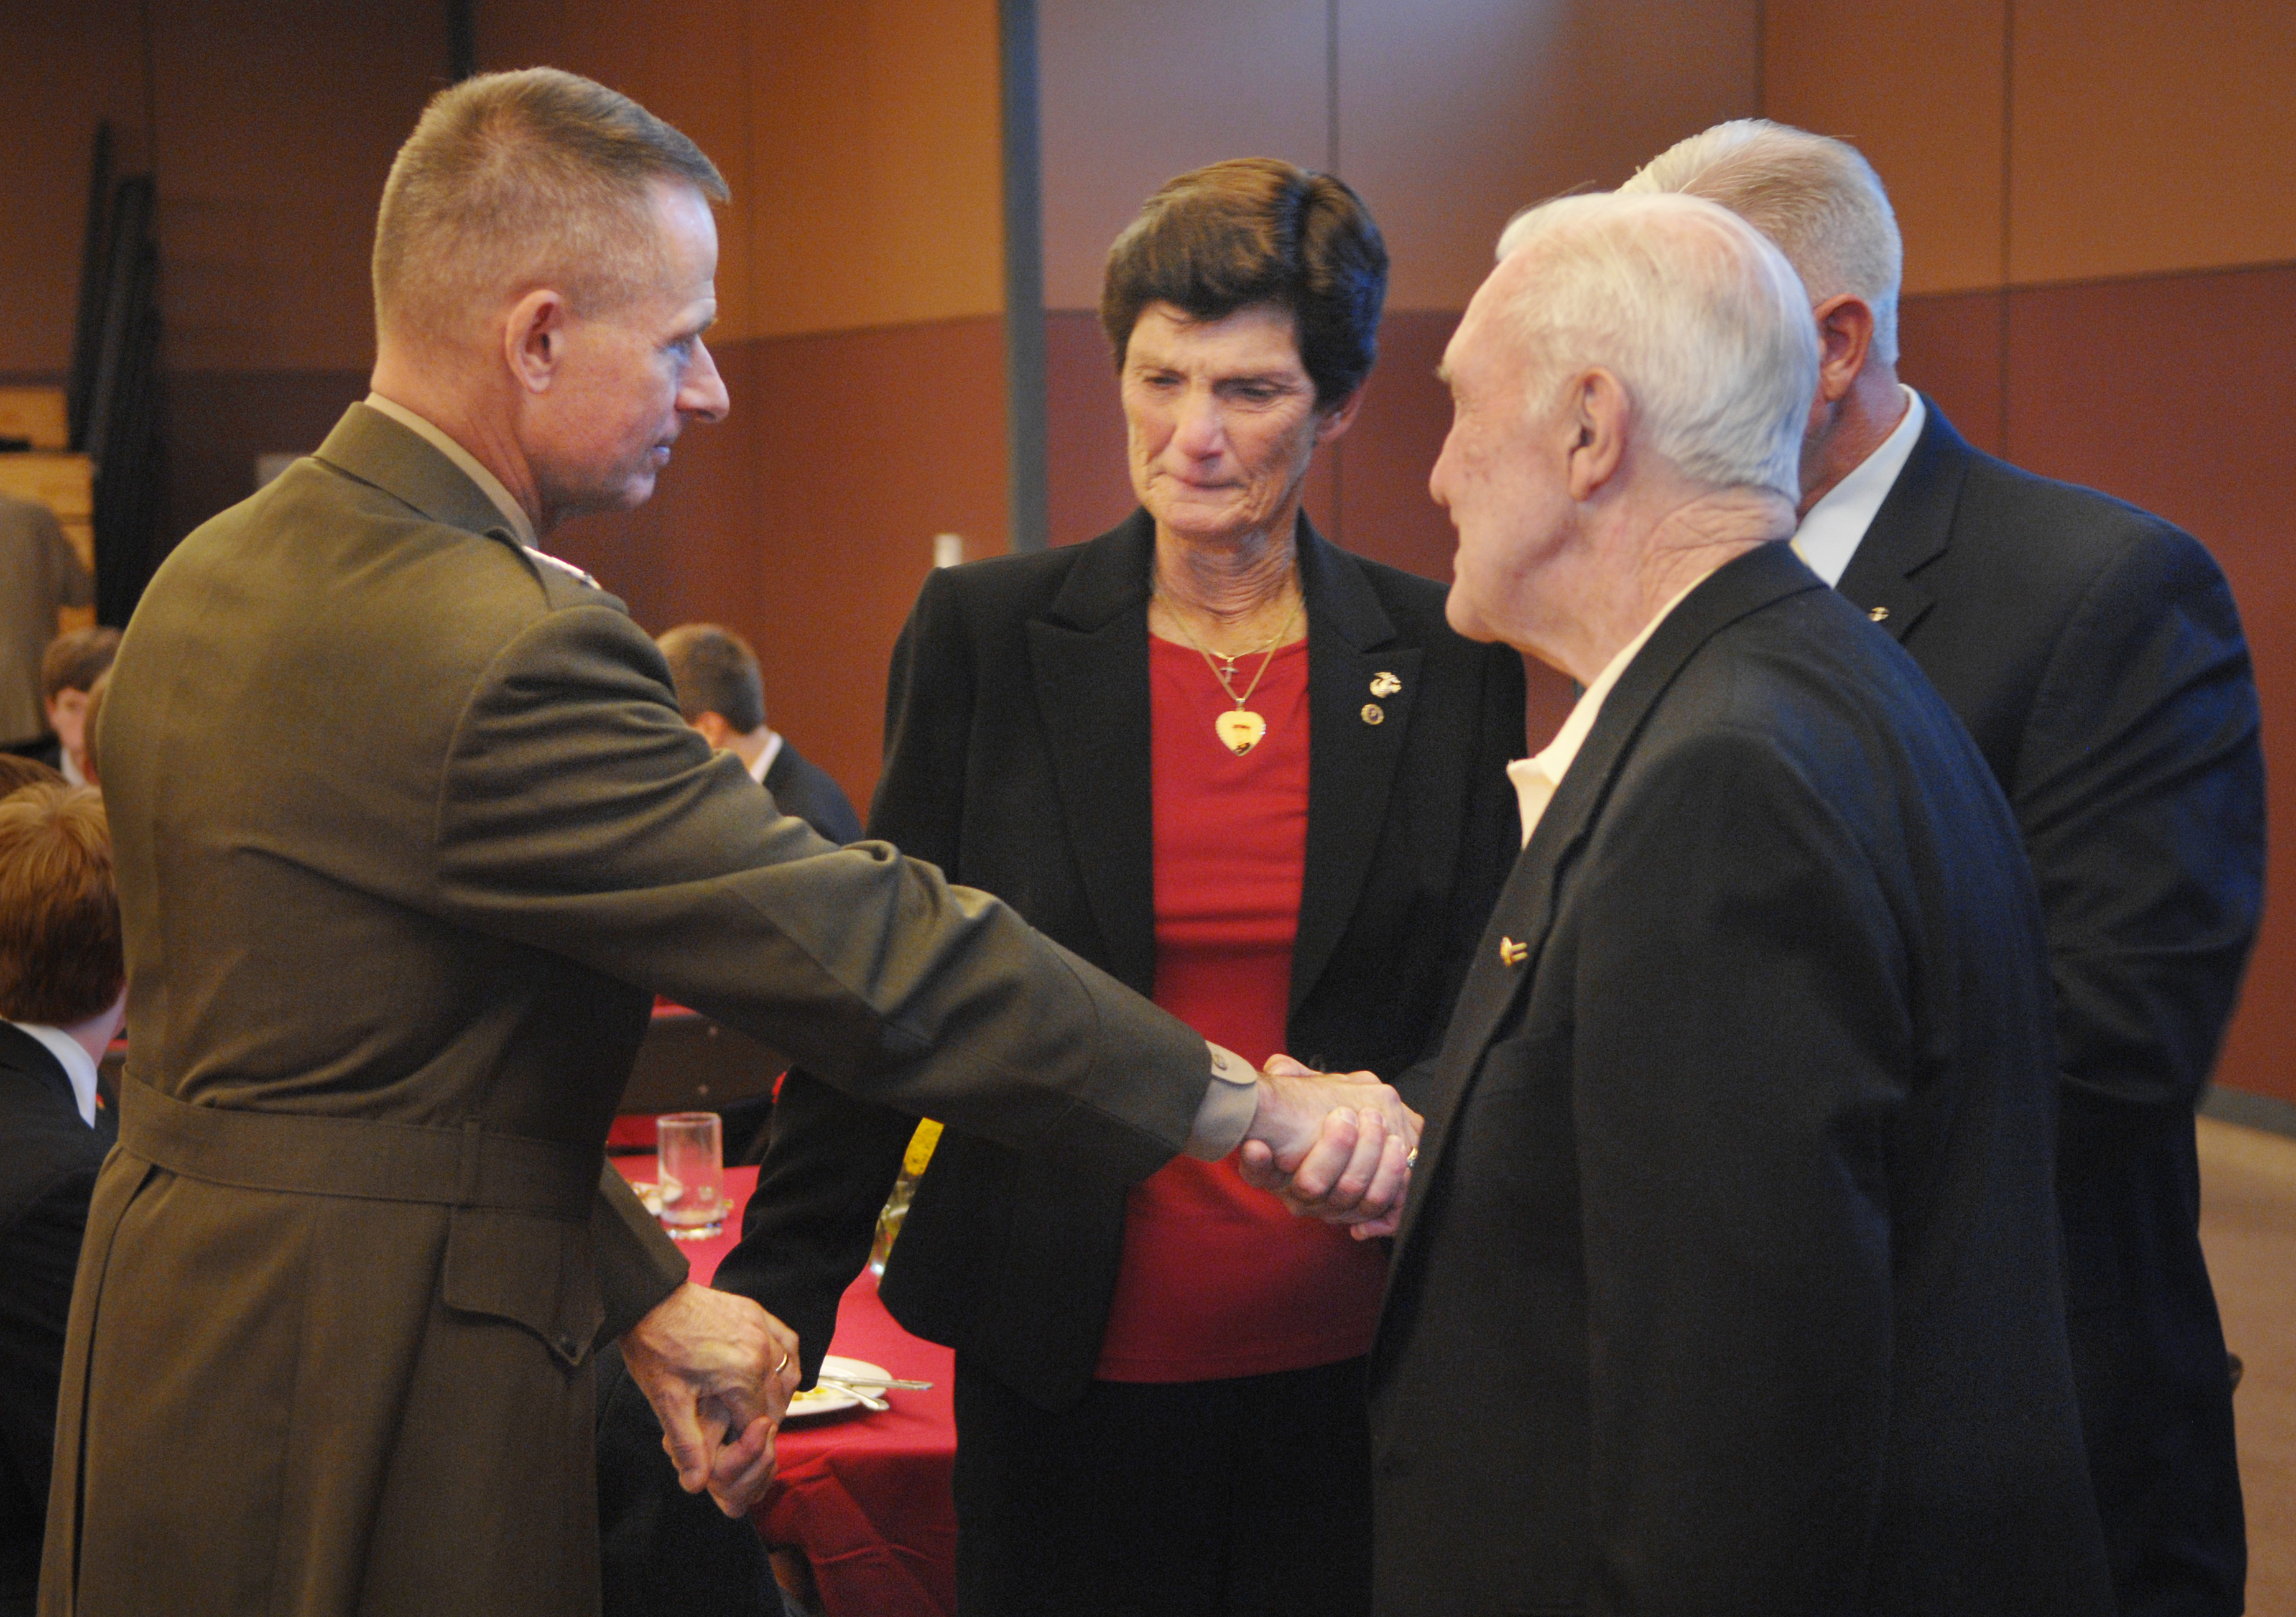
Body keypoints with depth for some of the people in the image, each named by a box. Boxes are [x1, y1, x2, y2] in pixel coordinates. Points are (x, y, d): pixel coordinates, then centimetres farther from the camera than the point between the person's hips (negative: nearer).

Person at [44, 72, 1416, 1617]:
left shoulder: (215, 576, 7)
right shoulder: (505, 651, -24)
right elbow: (872, 957, -22)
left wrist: (647, 1293, 8)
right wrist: (1263, 1103, -12)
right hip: (360, 1451, -9)